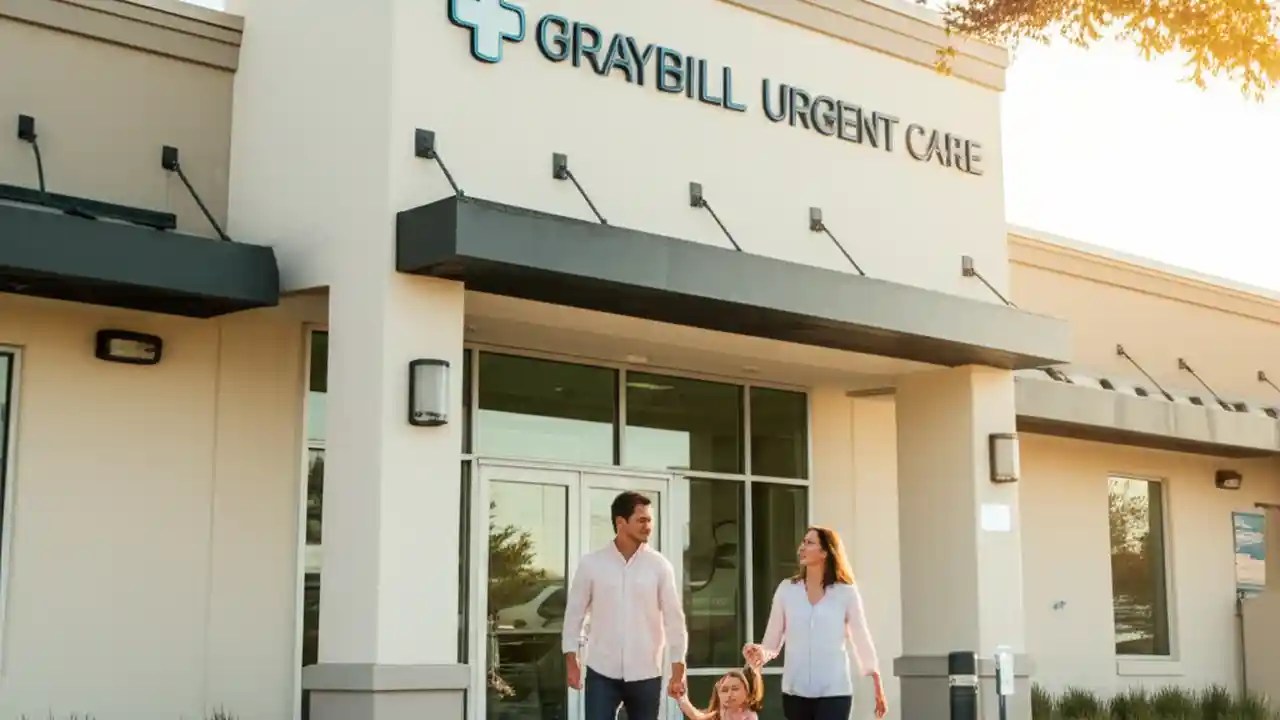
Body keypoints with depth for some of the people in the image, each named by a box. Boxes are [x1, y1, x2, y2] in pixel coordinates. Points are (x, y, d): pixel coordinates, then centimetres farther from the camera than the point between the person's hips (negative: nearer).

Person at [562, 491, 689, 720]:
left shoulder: (659, 565, -1)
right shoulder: (591, 563, -3)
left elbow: (674, 619, 0)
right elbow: (575, 613, 4)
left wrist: (678, 672, -3)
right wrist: (571, 661, -1)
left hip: (645, 674, 1)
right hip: (602, 671, -1)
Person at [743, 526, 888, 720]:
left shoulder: (846, 593, -1)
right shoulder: (786, 589, 4)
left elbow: (862, 639, 4)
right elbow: (773, 640, 6)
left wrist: (878, 689, 4)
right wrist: (761, 653, -16)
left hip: (834, 692, -3)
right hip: (795, 691, 3)